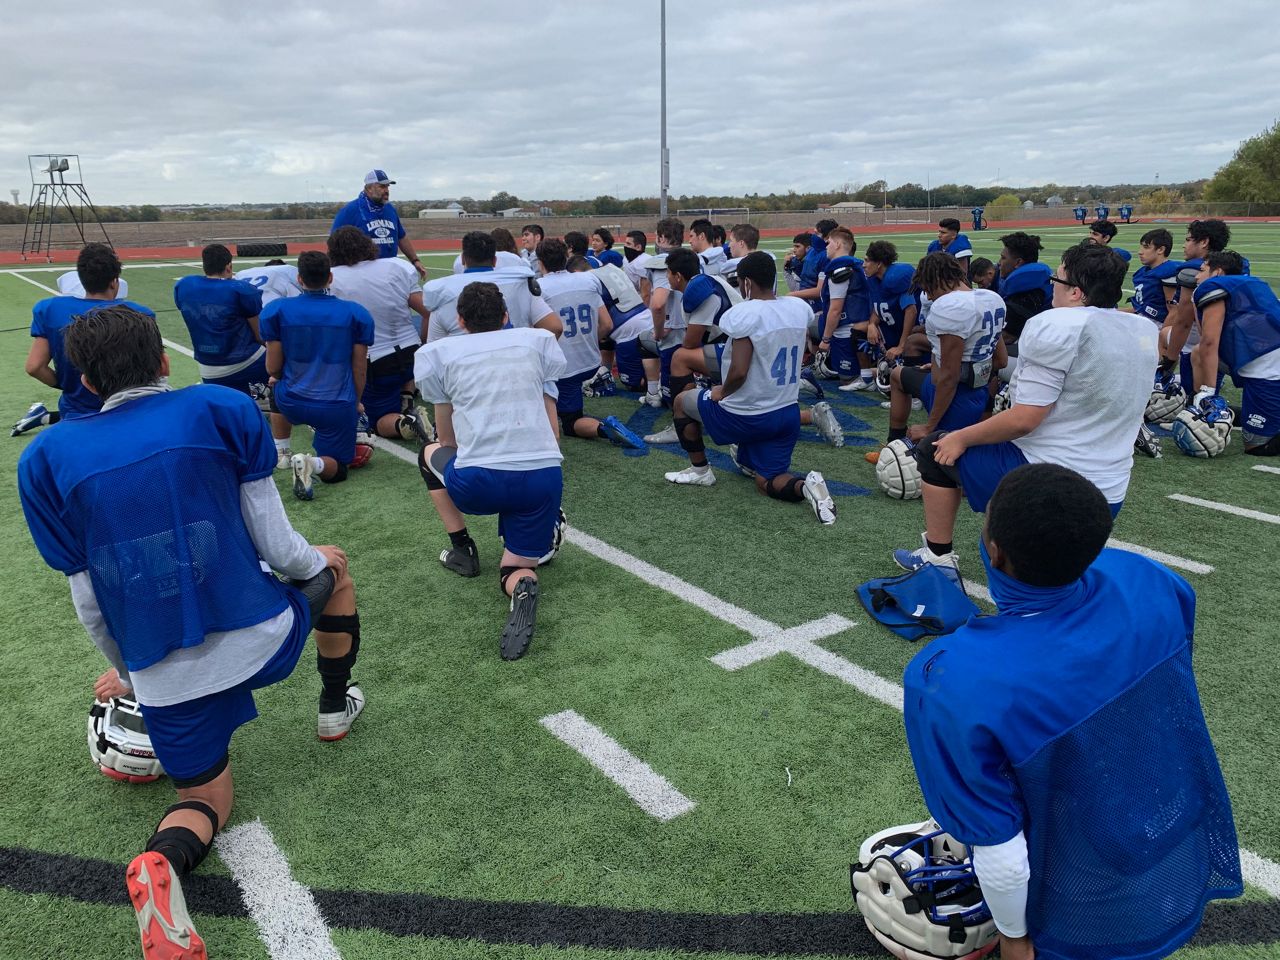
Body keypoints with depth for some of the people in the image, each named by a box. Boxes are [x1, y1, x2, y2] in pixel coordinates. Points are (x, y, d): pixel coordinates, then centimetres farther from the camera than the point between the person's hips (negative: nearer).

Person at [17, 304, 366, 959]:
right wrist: (317, 564, 18)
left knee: (203, 797, 24)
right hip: (262, 638, -2)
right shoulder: (223, 410, -3)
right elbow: (275, 546, -5)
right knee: (333, 567, 30)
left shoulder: (45, 458, 4)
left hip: (164, 676, 2)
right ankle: (334, 708, 41)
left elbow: (88, 603, 8)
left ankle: (163, 859, -10)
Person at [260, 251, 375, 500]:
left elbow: (273, 368, -1)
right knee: (335, 470, 16)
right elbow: (359, 370, 3)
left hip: (292, 404, 1)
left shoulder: (276, 311, -5)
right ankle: (314, 463, -19)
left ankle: (279, 453, 30)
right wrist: (356, 402, 21)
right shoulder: (356, 314, -3)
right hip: (338, 408, -1)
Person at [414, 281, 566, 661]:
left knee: (430, 454, 31)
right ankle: (523, 587, -18)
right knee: (515, 569, 18)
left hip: (477, 484, -1)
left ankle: (462, 550, 25)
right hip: (545, 477, 1)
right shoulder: (538, 341, 18)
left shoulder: (436, 353, 14)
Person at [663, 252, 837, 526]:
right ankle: (803, 486, -15)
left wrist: (722, 392, -7)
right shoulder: (799, 308, 1)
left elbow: (739, 372, -27)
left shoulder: (743, 314, -21)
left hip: (745, 416, -6)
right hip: (789, 413, 6)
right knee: (768, 483, 17)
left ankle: (699, 470, 26)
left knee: (682, 401, 20)